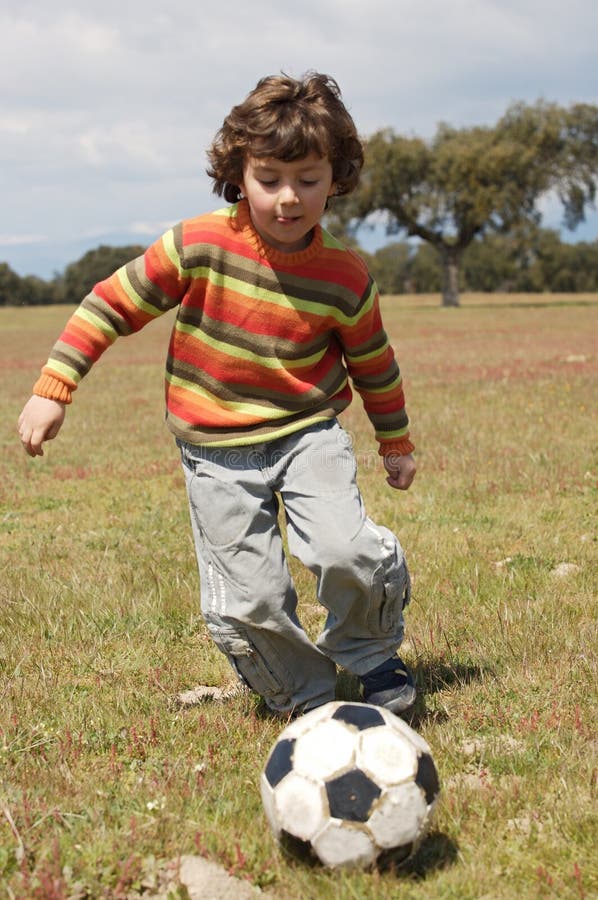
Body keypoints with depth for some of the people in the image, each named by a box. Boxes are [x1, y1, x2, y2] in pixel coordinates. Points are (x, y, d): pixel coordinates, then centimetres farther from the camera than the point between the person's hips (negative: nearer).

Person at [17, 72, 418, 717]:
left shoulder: (344, 278, -8)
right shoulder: (198, 247, -14)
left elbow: (374, 366, 8)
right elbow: (112, 304, -6)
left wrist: (395, 443, 19)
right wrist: (52, 389, -9)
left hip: (307, 433, 1)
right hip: (216, 452, 0)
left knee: (346, 551, -22)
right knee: (248, 605, -6)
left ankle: (373, 656, 10)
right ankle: (305, 697, 22)